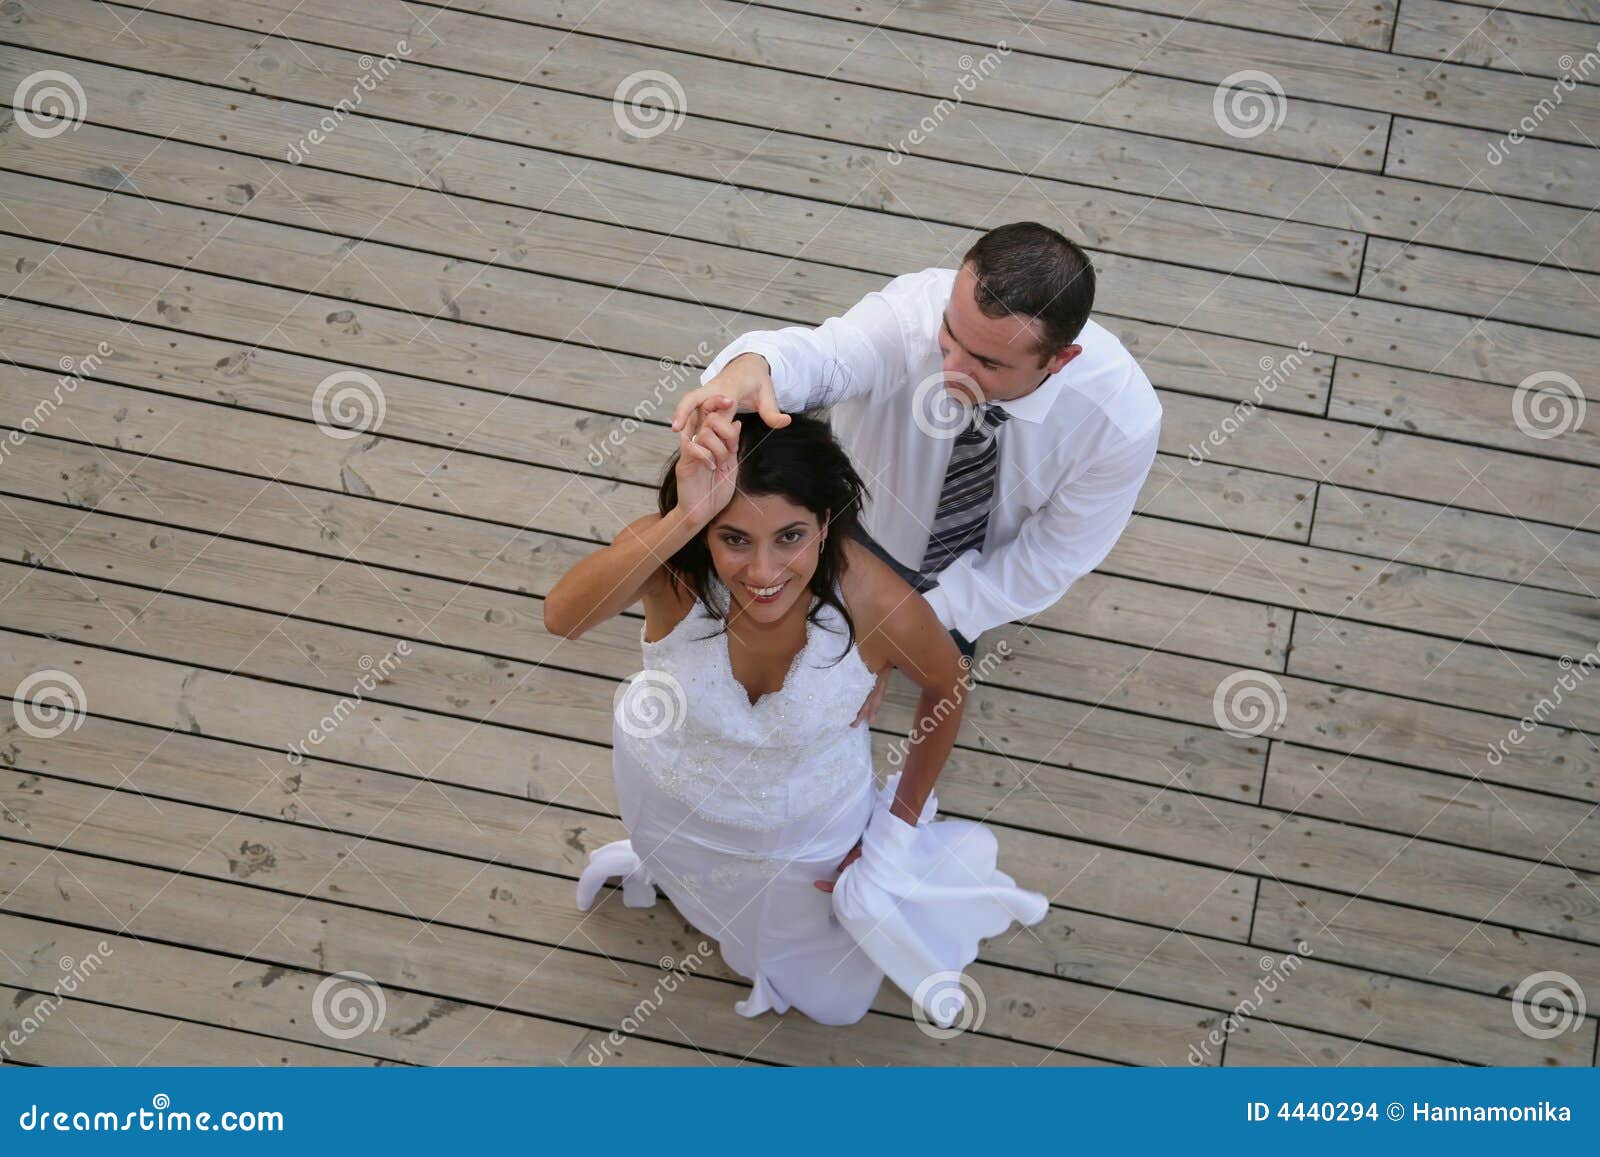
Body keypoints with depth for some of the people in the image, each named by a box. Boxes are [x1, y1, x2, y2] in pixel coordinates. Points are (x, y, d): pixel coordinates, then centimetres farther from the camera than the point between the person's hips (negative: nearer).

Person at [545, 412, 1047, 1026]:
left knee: (835, 999, 28)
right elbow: (561, 617, -59)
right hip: (671, 804, -1)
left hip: (809, 830, 1)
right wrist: (683, 519, -67)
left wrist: (901, 827, -4)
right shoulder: (670, 560, -38)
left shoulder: (879, 604, -37)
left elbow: (948, 687, -13)